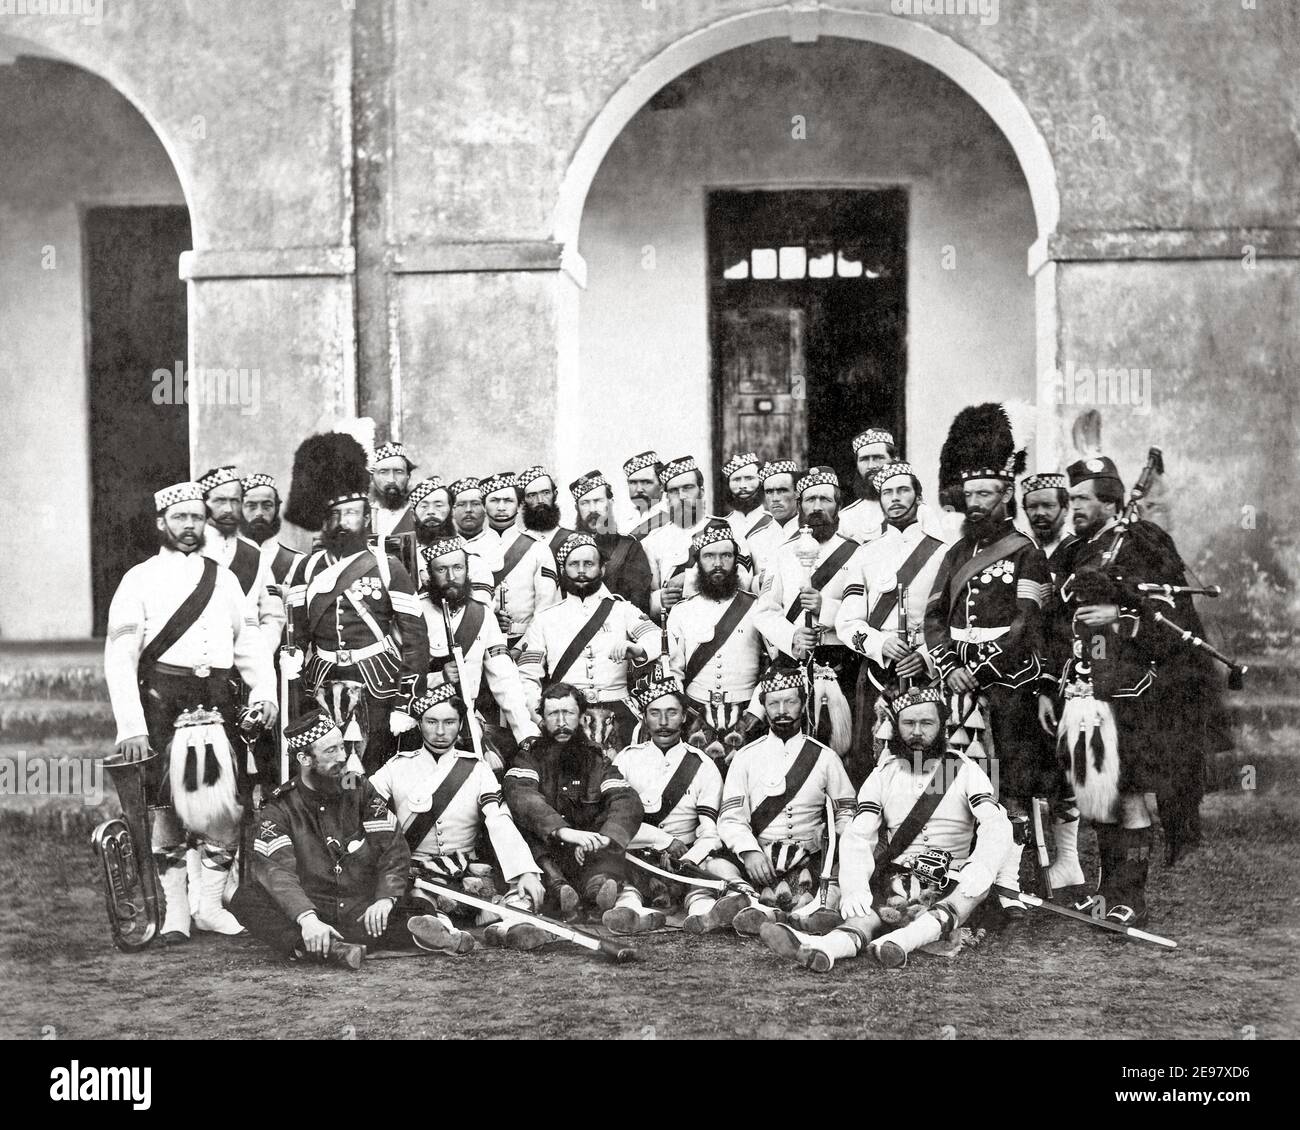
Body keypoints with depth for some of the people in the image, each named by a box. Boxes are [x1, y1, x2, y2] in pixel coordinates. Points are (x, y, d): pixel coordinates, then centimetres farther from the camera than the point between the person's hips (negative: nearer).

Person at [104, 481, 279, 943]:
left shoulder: (223, 578, 16)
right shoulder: (140, 580, 2)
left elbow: (250, 641, 15)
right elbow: (119, 658, -4)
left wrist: (264, 691, -3)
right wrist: (131, 726, -13)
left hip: (218, 702, 4)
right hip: (162, 703, -4)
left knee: (228, 809, 0)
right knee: (167, 810, -2)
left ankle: (211, 906, 13)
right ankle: (175, 913, 7)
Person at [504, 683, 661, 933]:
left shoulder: (596, 759, 12)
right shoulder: (529, 756, 8)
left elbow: (628, 803, -4)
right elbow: (520, 797, -14)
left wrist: (604, 839, -26)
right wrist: (564, 831, -31)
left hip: (588, 856, 1)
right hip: (544, 854, -1)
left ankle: (627, 903, -59)